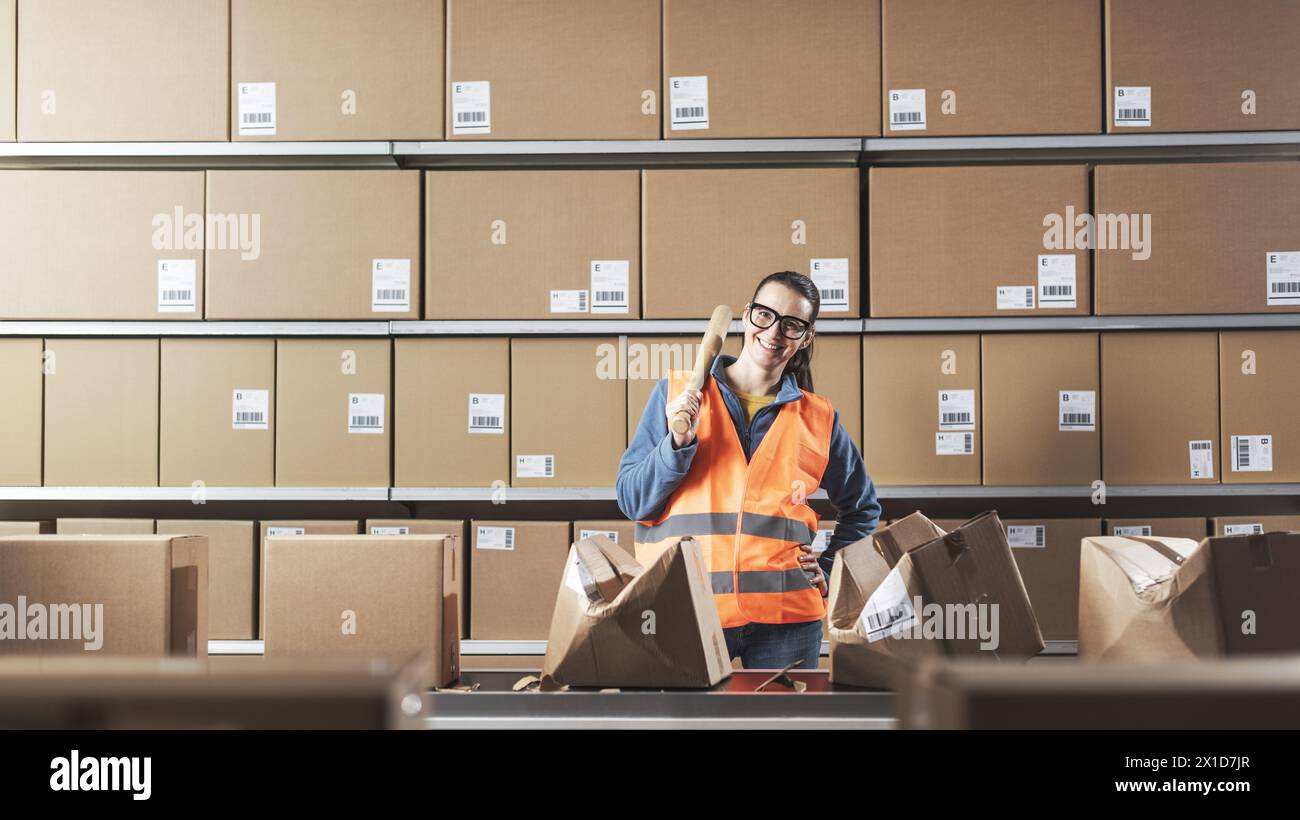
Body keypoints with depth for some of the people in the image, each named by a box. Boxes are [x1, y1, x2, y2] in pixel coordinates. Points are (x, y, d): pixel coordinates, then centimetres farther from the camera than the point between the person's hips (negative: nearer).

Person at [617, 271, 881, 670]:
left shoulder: (818, 419, 9)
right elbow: (632, 502, 2)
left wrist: (828, 570, 11)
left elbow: (863, 508, 24)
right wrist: (679, 442, -11)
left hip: (785, 615, 2)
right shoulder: (675, 393, 5)